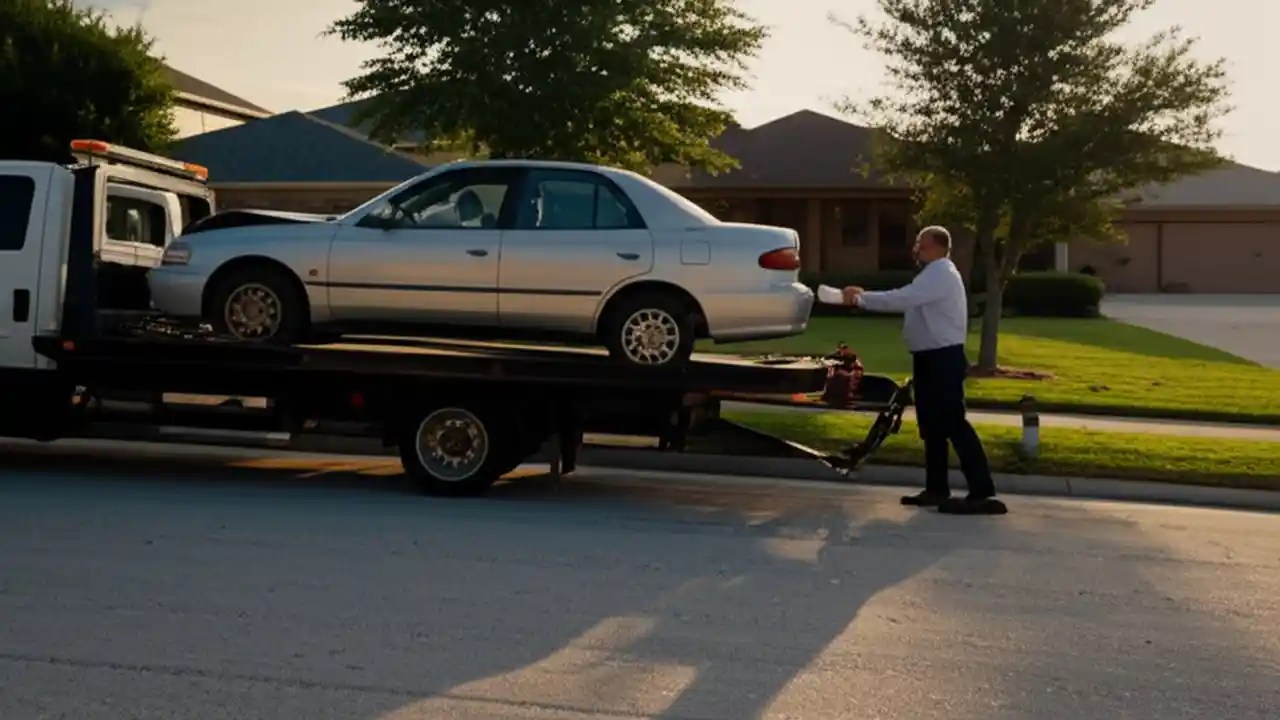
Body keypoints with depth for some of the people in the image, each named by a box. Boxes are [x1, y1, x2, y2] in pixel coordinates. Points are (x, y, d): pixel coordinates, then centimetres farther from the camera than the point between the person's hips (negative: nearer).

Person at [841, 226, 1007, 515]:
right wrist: (863, 297, 6)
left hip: (943, 359, -11)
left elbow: (901, 299, -24)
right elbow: (905, 300, 16)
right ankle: (936, 489, 21)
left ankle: (981, 492, -11)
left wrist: (860, 299, -18)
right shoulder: (934, 274, 19)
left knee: (953, 424, -12)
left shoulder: (940, 274, -15)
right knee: (932, 426, 13)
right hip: (932, 358, 11)